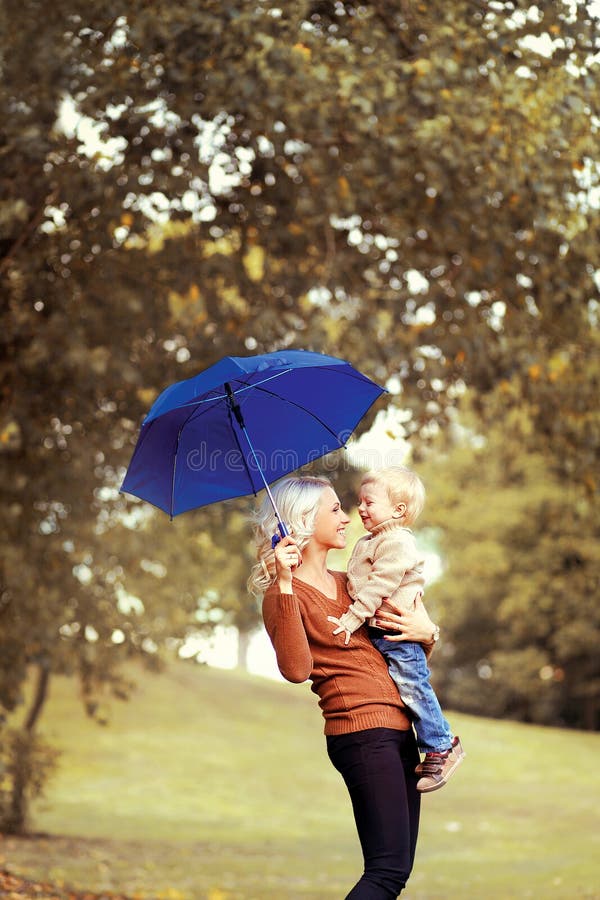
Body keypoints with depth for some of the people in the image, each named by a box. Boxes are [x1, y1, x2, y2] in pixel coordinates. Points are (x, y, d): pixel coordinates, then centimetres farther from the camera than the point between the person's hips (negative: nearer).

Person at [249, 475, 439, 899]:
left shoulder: (348, 583, 19)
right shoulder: (284, 594, -4)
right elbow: (296, 669, -23)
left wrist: (426, 633, 1)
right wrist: (285, 586, -26)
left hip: (398, 732, 9)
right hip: (364, 731, -9)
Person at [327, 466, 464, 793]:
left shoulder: (397, 543, -16)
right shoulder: (367, 542, 17)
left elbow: (378, 587, -22)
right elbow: (357, 585, 28)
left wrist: (351, 620, -22)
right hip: (373, 633, 10)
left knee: (411, 685, -10)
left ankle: (442, 745, 2)